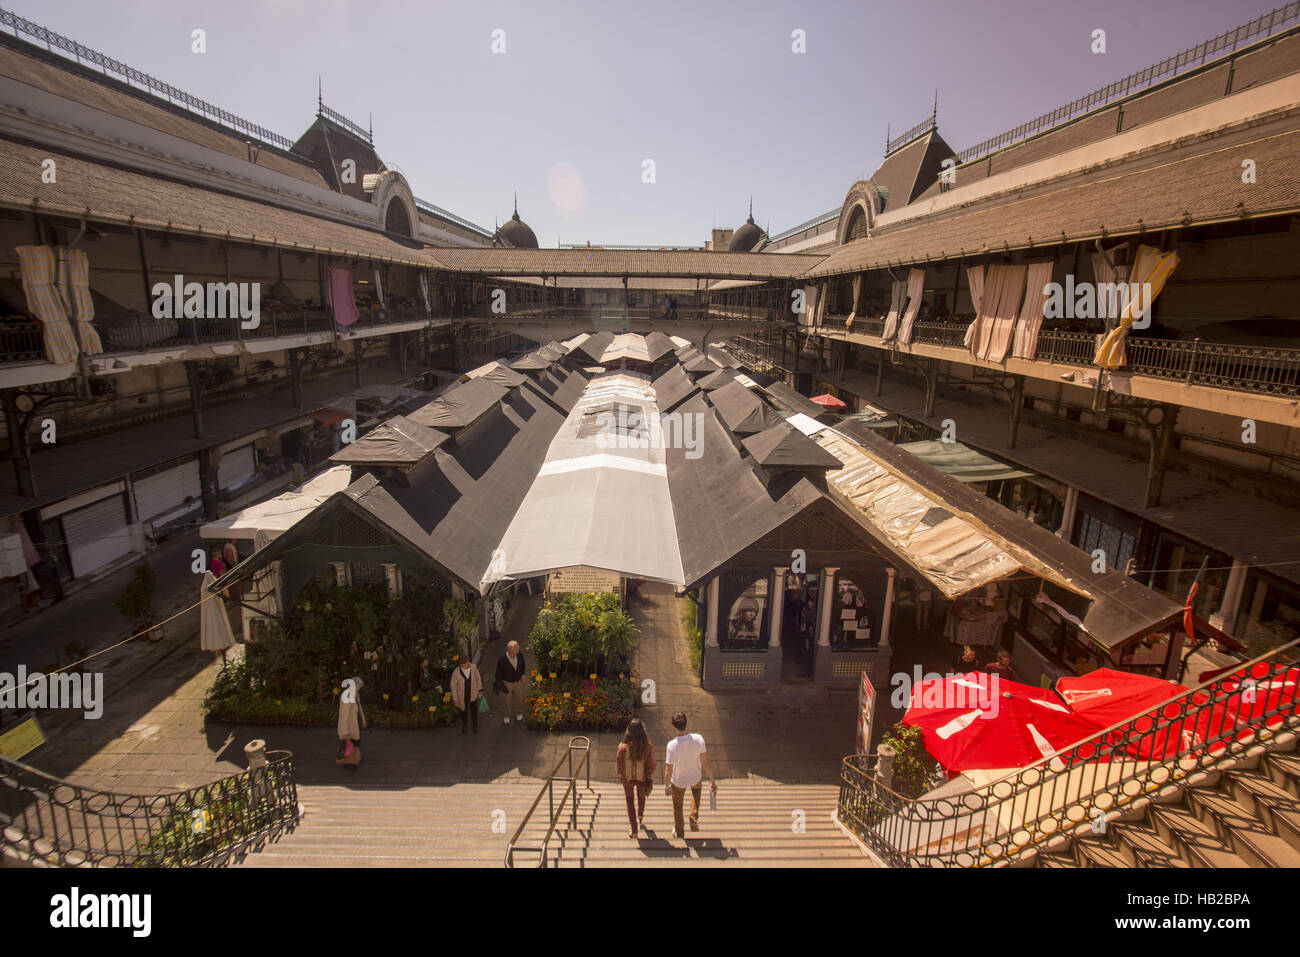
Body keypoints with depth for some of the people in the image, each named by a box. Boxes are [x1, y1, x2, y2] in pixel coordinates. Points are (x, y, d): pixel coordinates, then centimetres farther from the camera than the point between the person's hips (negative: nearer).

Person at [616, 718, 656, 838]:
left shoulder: (623, 748, -28)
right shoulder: (648, 747, -26)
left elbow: (618, 766, -14)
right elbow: (651, 766, -16)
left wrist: (620, 775, 9)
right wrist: (649, 782, 1)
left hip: (628, 779, -2)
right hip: (642, 778, 2)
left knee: (630, 802, 23)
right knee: (641, 798, 32)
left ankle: (633, 830, 29)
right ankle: (640, 816, 60)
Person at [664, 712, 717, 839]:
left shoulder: (672, 745, -33)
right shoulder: (698, 739, -28)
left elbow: (668, 771, -24)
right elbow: (705, 763, -19)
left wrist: (666, 785, -4)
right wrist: (712, 781, -5)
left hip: (678, 782, -2)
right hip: (695, 778, 2)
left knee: (677, 806, 27)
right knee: (696, 789, 39)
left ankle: (679, 833, 46)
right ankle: (694, 819, 33)